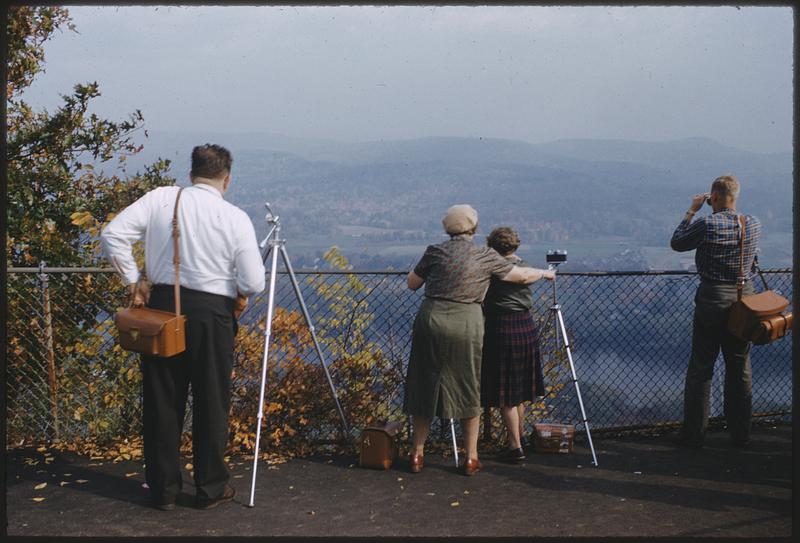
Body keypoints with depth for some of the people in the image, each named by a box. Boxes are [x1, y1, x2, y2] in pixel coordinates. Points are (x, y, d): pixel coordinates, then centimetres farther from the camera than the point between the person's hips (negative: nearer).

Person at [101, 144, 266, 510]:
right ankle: (211, 489, 21)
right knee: (211, 404, 10)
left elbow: (113, 234, -4)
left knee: (161, 400, 12)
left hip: (161, 307, 3)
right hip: (211, 313, -3)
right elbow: (253, 283, -10)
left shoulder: (160, 199, 0)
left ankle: (163, 489, 22)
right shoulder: (236, 218, -8)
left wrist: (133, 281, 3)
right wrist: (235, 291, 12)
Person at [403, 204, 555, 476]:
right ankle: (471, 458, 16)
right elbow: (522, 276, 10)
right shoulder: (485, 256, 2)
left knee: (425, 385, 12)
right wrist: (545, 273, 29)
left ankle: (417, 454, 18)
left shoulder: (435, 252, 3)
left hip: (430, 320, 1)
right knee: (468, 389, 11)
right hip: (466, 324, -1)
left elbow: (412, 284, 12)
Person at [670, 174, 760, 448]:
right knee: (740, 367, 13)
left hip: (712, 298, -4)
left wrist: (691, 211, 5)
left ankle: (693, 433, 9)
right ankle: (741, 433, 20)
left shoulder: (706, 224, -15)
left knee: (701, 367, 5)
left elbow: (676, 243, 0)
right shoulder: (754, 224, -1)